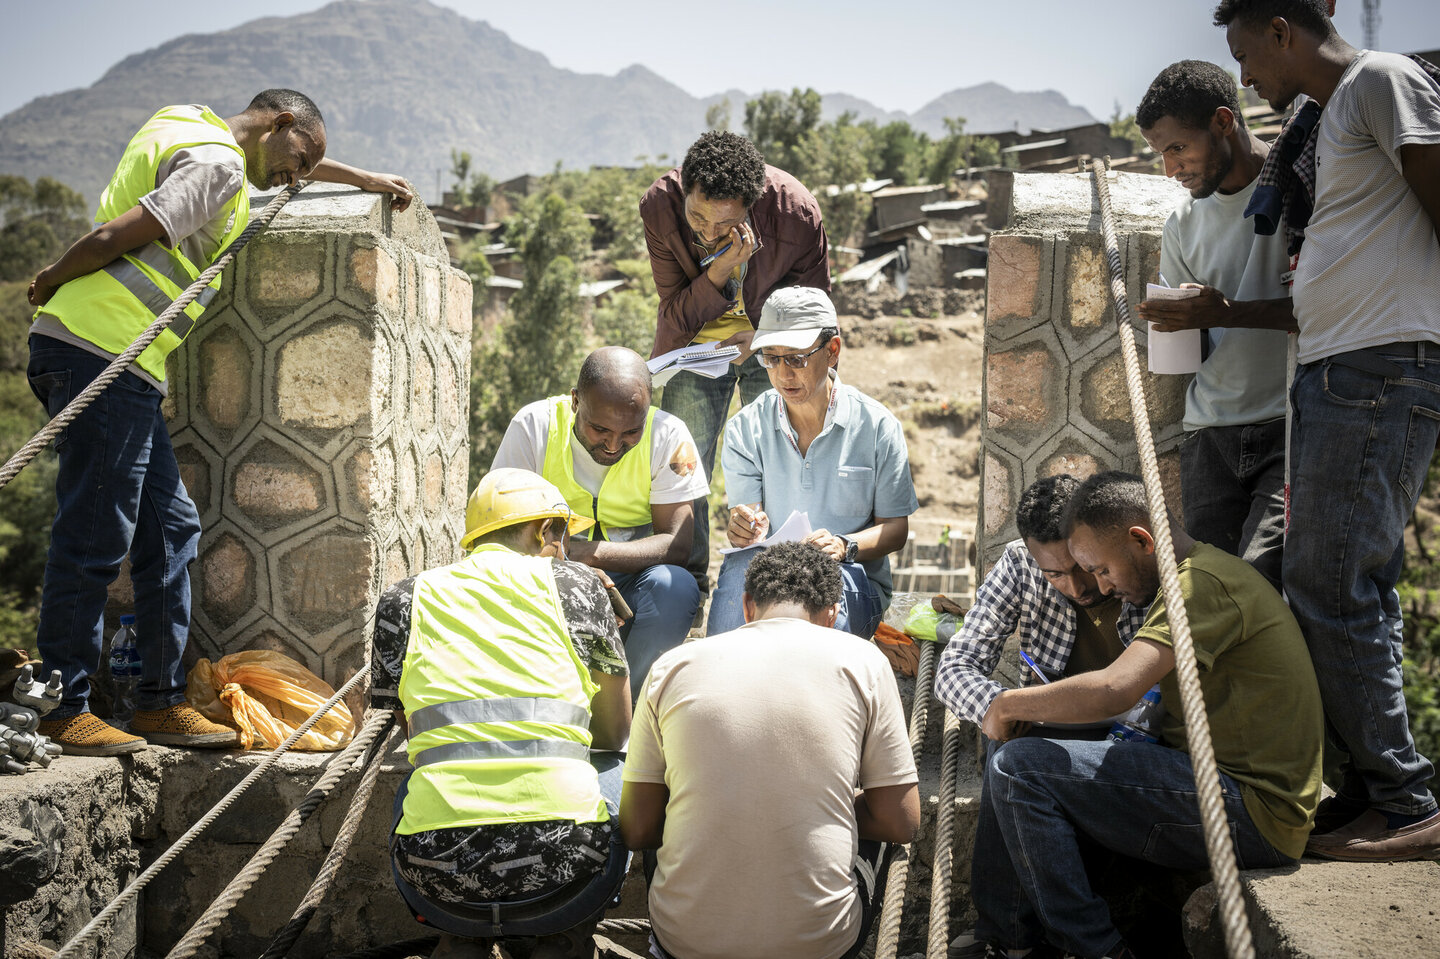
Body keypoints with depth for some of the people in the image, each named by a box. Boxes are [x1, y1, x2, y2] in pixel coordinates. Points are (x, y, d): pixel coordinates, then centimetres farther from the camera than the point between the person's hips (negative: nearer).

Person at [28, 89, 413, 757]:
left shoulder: (186, 125, 24)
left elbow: (290, 160, 42)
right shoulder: (219, 164, -8)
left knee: (171, 528, 10)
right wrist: (51, 282, 1)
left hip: (101, 359, 10)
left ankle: (162, 702, 14)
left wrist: (365, 181, 46)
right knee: (93, 539, -6)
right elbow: (114, 237, -16)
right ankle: (63, 712, 1)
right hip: (103, 352, -10)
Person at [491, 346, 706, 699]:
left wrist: (590, 553, -30)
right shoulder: (534, 425, -9)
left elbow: (677, 544, -13)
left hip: (629, 584, 0)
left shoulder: (668, 435, -10)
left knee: (675, 586, -32)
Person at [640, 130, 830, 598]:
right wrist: (719, 270, -35)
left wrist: (761, 337, -26)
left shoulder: (796, 211, -27)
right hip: (698, 343, 1)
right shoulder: (659, 205, -25)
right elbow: (676, 317, -17)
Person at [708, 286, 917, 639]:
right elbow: (745, 513, -2)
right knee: (741, 565, -35)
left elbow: (896, 527, 2)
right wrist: (743, 527, -28)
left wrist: (844, 546, -20)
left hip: (853, 578, 0)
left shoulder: (877, 425, 0)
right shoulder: (745, 429, 4)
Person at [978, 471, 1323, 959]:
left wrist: (1009, 704, -12)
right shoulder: (1212, 571, 18)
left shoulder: (1204, 581, -15)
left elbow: (1113, 690, -28)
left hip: (1250, 809, -11)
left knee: (1016, 768, -17)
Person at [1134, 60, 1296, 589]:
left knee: (1257, 579, -23)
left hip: (1292, 426, -5)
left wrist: (1230, 313, -19)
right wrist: (1168, 320, -2)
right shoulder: (1183, 222, 17)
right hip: (1210, 432, 6)